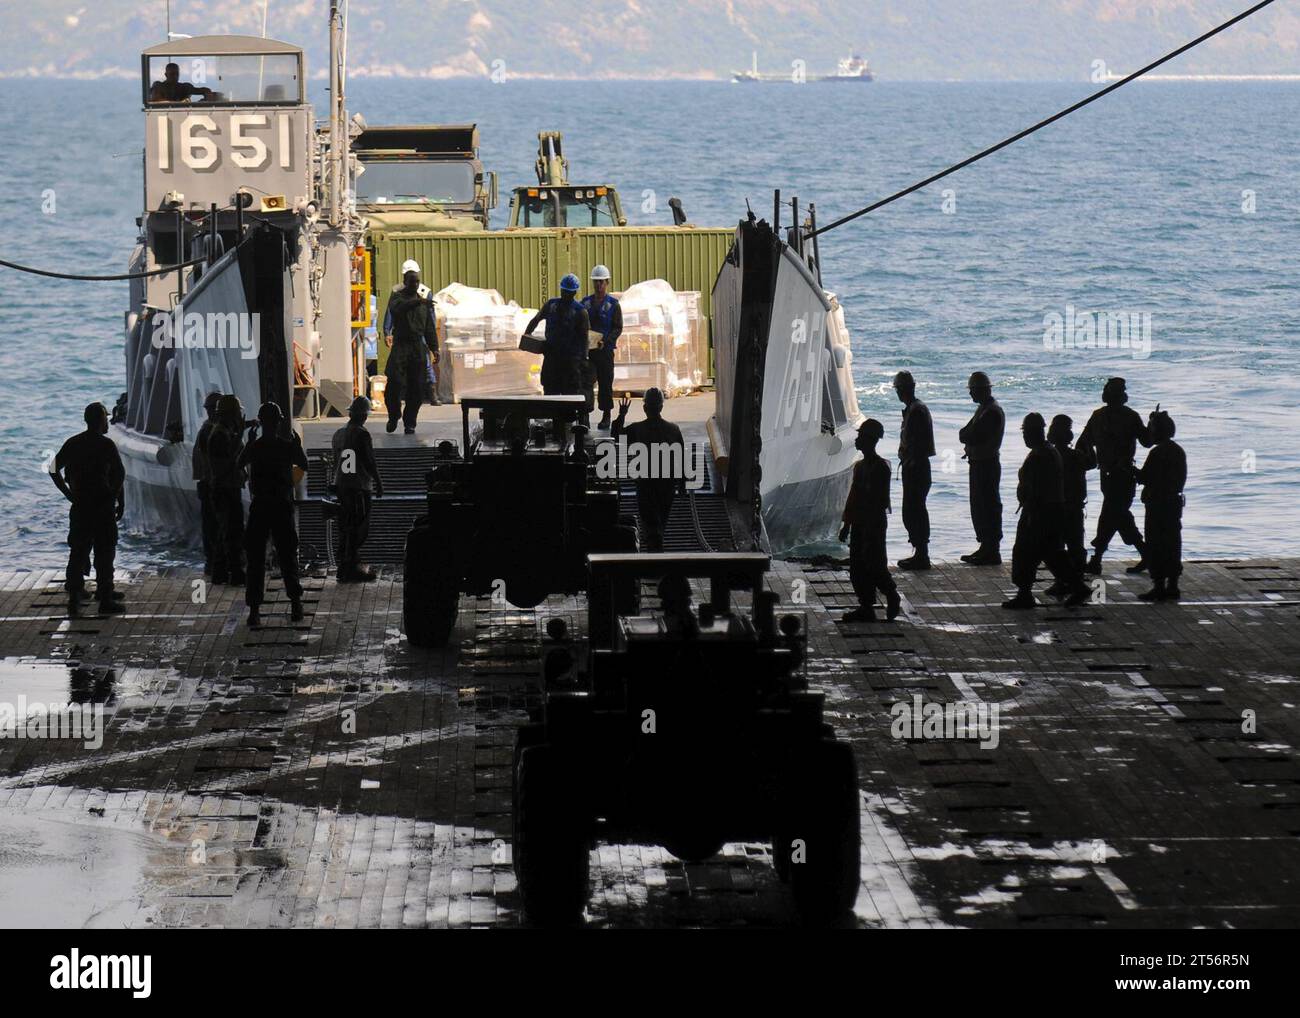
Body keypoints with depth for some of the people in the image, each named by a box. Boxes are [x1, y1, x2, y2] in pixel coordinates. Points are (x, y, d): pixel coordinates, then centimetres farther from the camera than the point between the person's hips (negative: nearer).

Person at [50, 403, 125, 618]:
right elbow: (119, 475, -13)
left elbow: (54, 470, 6)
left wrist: (69, 494, 8)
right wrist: (120, 501, -3)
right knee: (104, 553, 2)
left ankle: (74, 600, 4)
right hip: (103, 507, -5)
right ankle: (105, 599, 4)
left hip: (79, 506, 5)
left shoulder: (73, 443, 6)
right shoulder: (106, 445, -10)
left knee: (78, 552, 8)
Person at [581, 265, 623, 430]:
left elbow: (618, 328, -4)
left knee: (605, 383, 3)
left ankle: (606, 416, 12)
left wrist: (605, 341, -19)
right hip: (586, 349, 3)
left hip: (605, 350, -3)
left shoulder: (613, 304, 0)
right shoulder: (586, 302, 10)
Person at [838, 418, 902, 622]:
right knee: (857, 568, 5)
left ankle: (893, 598, 16)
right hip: (859, 524, 8)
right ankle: (866, 607, 10)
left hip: (875, 523, -8)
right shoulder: (859, 466, 12)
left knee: (875, 566, -5)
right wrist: (847, 524, 17)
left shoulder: (880, 467, -13)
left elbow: (882, 501, -16)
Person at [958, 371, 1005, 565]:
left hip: (987, 465, -10)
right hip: (978, 464, 10)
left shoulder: (993, 412, -17)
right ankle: (986, 548, 22)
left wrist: (967, 436, -4)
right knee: (978, 507, 15)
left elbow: (974, 437, -22)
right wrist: (969, 436, -5)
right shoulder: (983, 409, 15)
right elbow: (965, 434, 15)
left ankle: (992, 551, -3)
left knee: (989, 508, -6)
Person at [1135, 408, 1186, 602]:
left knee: (1155, 546, -3)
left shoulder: (1157, 453, -16)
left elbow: (1144, 477, -16)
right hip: (1174, 502, 8)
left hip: (1157, 504, -8)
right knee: (1172, 545, 11)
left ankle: (1159, 586, -5)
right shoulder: (1178, 451, 10)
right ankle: (1172, 586, 14)